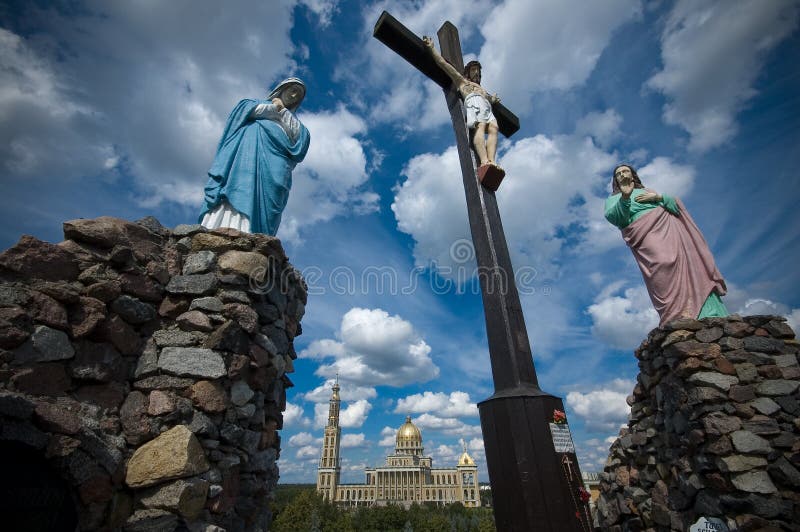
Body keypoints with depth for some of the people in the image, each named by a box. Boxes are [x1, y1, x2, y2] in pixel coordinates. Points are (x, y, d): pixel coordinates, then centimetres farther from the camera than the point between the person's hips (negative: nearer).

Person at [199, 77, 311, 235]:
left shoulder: (293, 121, 36)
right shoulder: (257, 102, 35)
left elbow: (299, 138, 14)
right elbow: (246, 109, 12)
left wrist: (282, 111, 13)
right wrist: (274, 108, 17)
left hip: (274, 163, 1)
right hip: (248, 146, -1)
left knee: (263, 201, -24)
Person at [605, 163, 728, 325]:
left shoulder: (649, 191, 32)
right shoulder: (613, 199, 20)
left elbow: (676, 206, 20)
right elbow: (614, 218, -4)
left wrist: (658, 197, 3)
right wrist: (625, 197, -20)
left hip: (669, 225, 4)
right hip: (645, 233, -4)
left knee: (691, 261, -14)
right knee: (664, 263, -28)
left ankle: (712, 316, -17)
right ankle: (683, 317, -38)